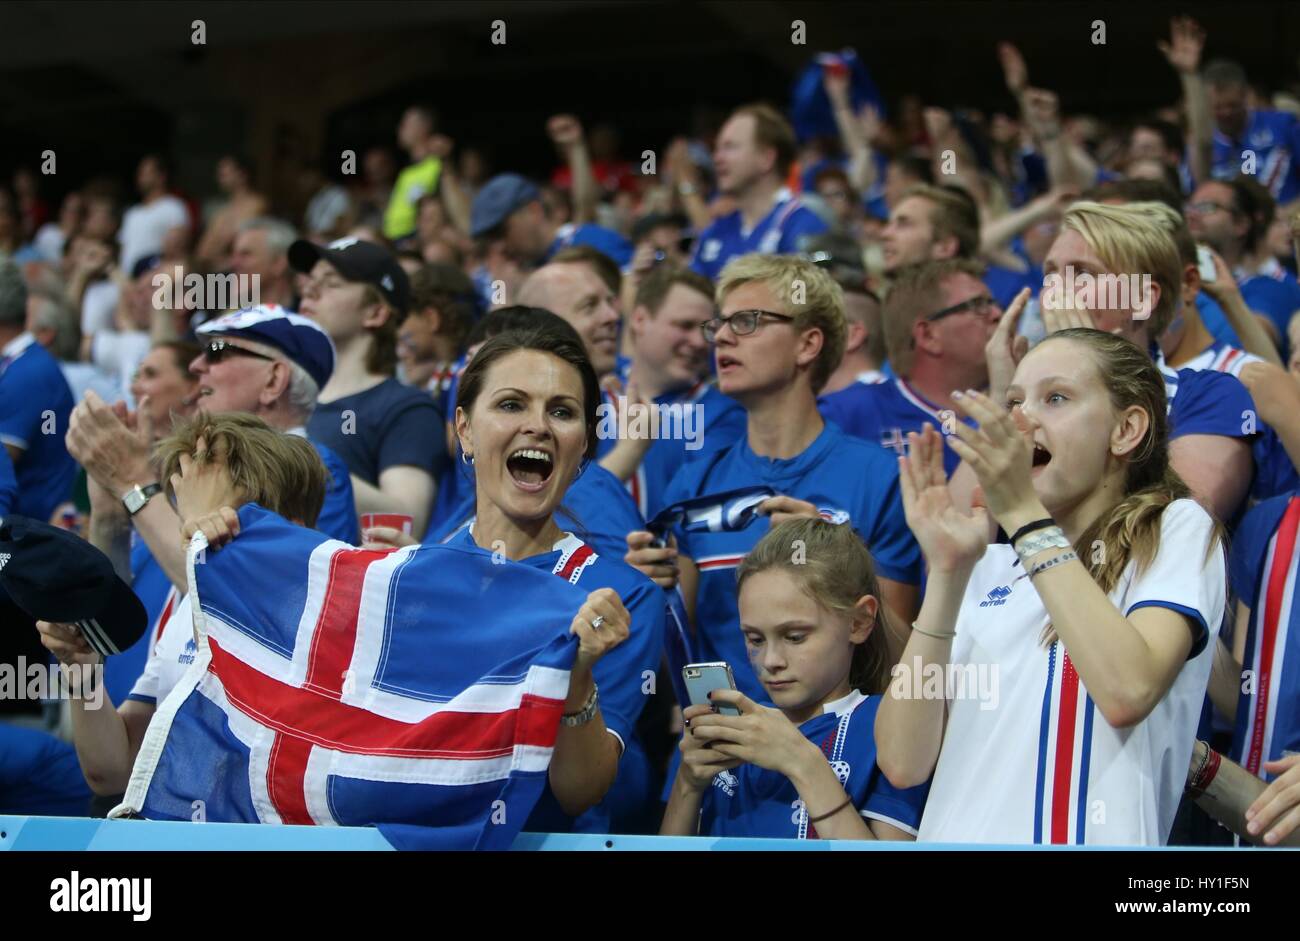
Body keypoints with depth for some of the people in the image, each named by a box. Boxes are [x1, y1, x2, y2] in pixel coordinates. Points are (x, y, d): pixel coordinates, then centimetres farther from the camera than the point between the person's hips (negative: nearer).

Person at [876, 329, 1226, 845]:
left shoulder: (1176, 530, 6)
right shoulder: (988, 568, 16)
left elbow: (1128, 691, -14)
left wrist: (1024, 514, -11)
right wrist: (946, 572, -4)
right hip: (956, 834, 3)